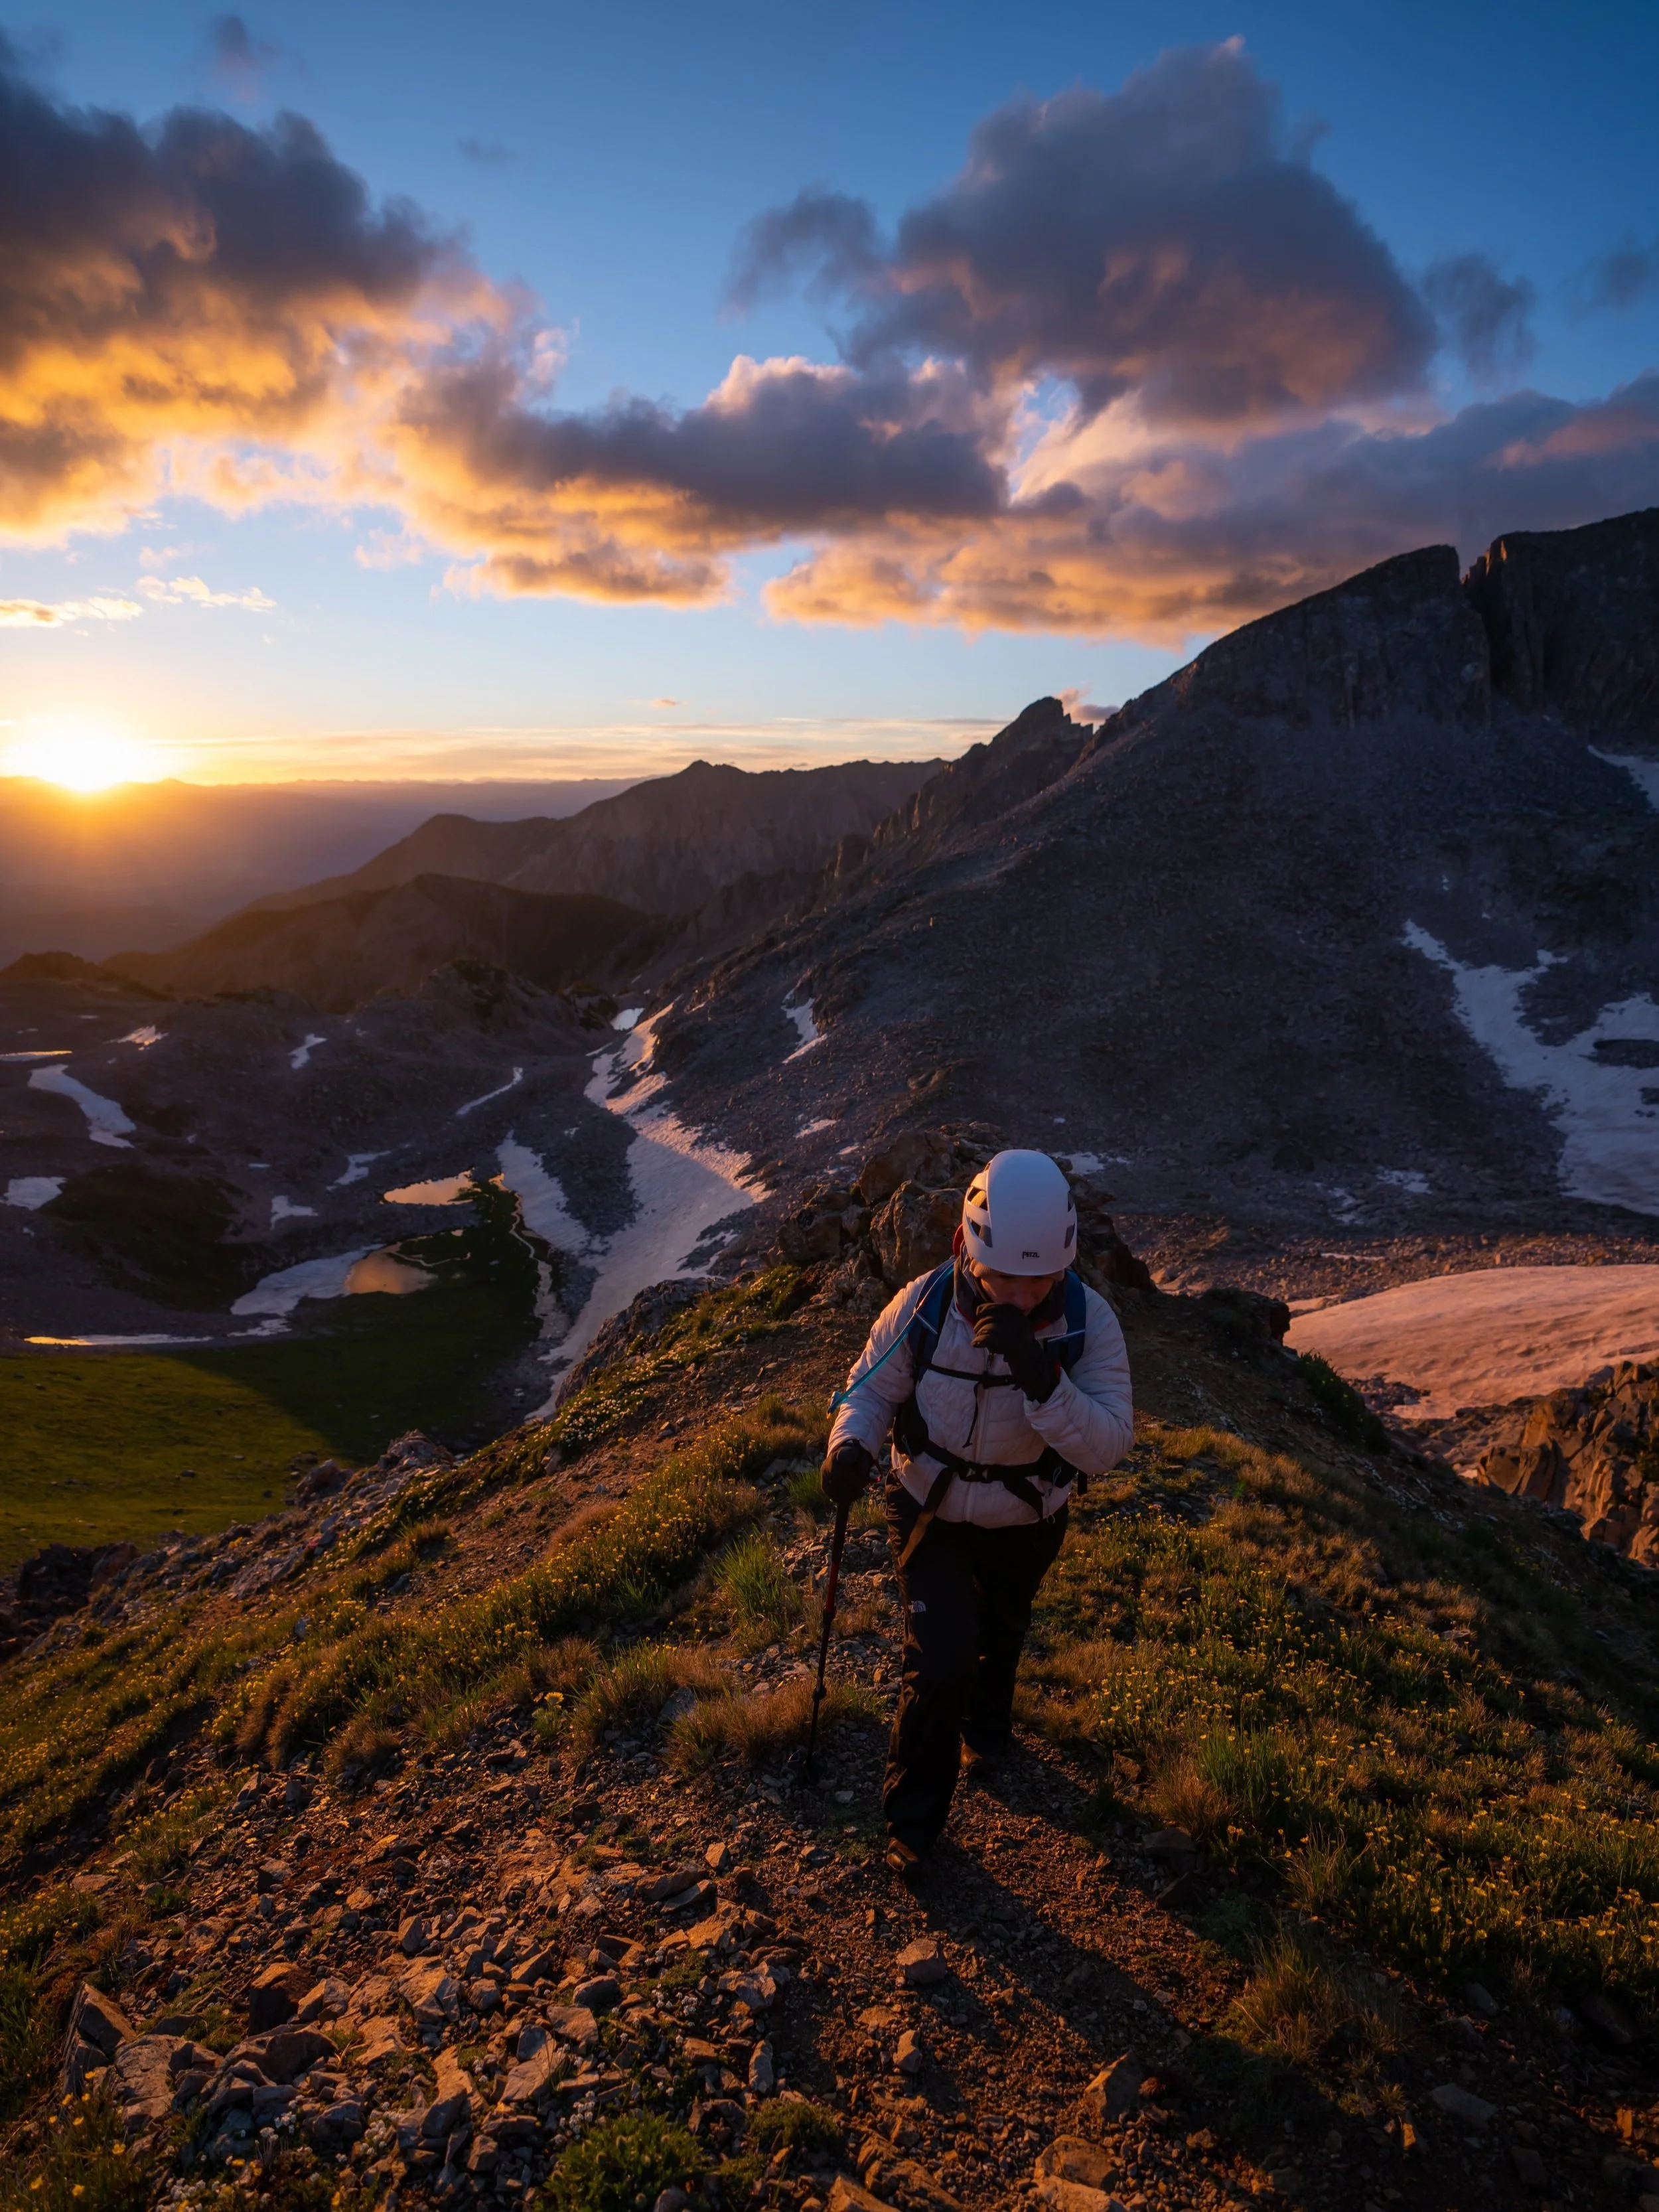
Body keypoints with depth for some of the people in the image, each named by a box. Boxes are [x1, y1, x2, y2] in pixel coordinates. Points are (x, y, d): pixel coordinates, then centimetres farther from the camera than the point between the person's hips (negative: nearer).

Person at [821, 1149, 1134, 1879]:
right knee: (941, 1666, -11)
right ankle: (913, 1817, 18)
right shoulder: (925, 1304, -27)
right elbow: (872, 1387, -12)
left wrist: (1037, 1375, -49)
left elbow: (1107, 1448, -34)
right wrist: (850, 1445, -34)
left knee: (999, 1634, 28)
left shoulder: (1088, 1322, -28)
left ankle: (986, 1728, 64)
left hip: (1026, 1526, 2)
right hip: (931, 1516, -2)